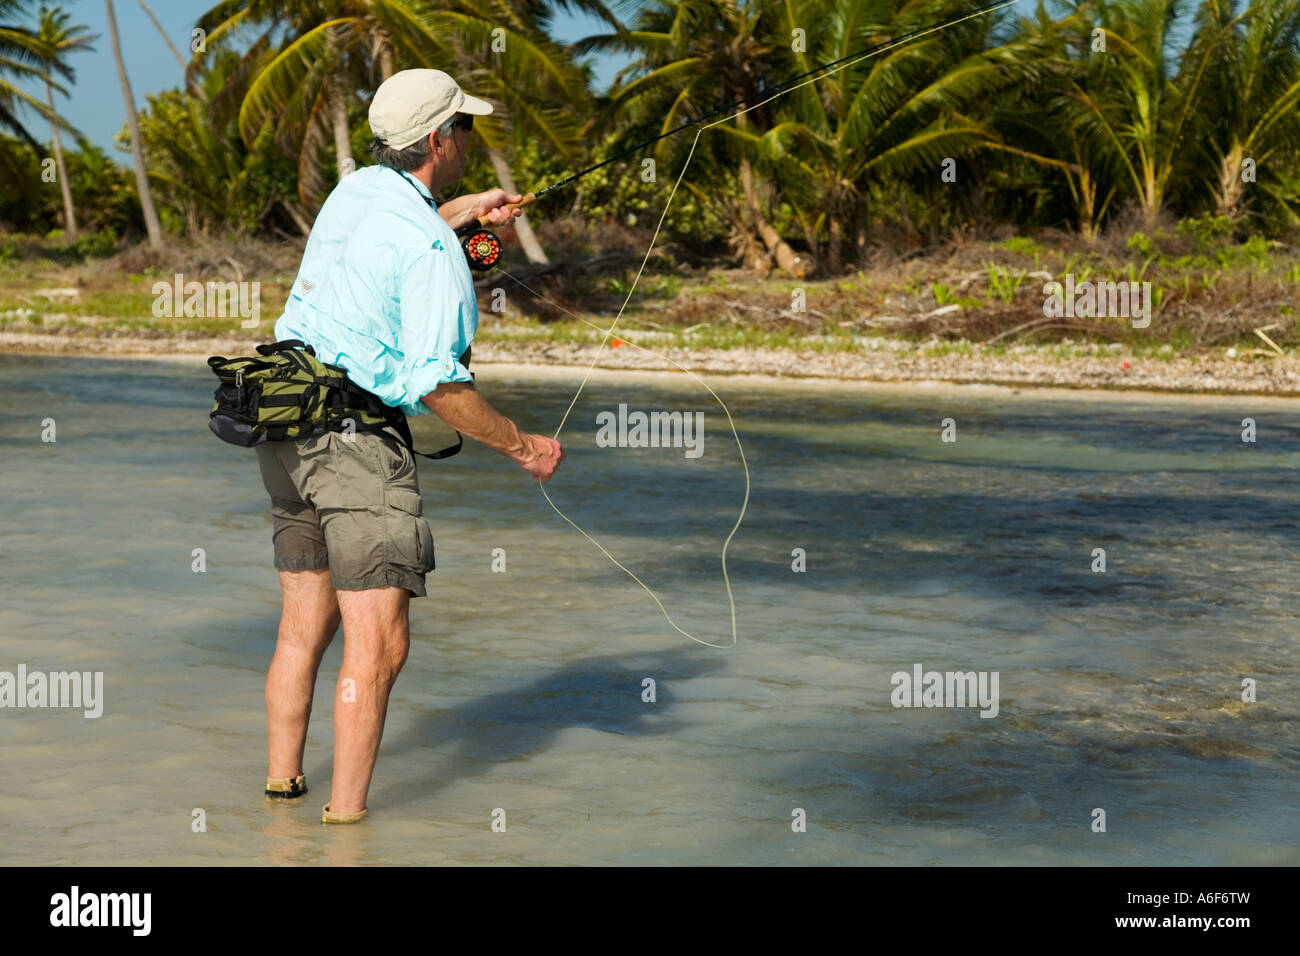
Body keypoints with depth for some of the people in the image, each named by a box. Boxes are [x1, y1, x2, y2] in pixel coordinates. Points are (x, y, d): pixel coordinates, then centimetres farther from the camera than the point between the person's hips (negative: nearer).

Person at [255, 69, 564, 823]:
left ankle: (284, 782, 28)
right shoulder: (433, 250, -16)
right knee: (379, 645, -6)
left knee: (306, 626, 19)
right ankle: (346, 816, -7)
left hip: (285, 431, 9)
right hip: (357, 443, -9)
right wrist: (521, 446, -9)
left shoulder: (356, 190, 9)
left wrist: (460, 210, 38)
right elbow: (437, 384, -21)